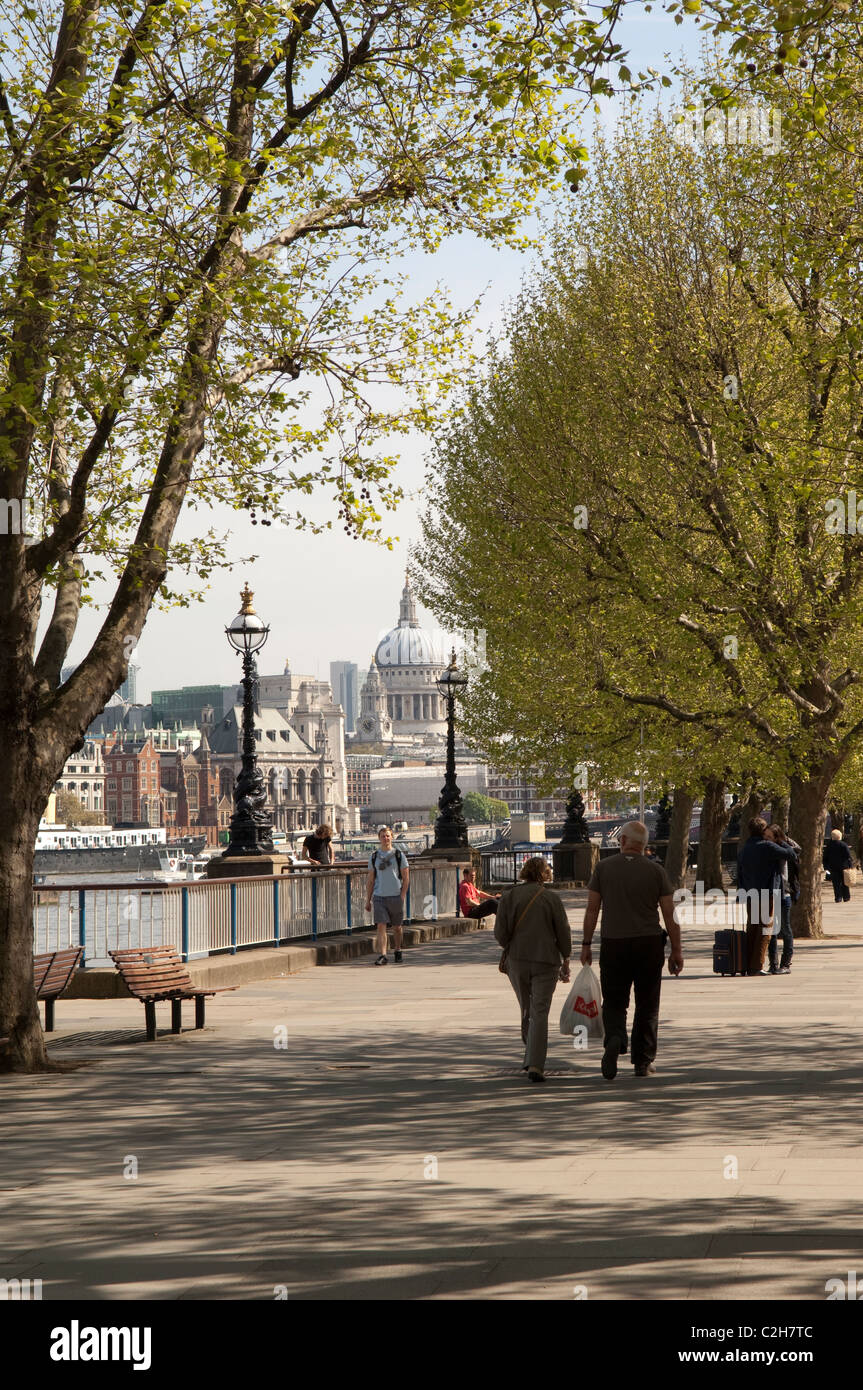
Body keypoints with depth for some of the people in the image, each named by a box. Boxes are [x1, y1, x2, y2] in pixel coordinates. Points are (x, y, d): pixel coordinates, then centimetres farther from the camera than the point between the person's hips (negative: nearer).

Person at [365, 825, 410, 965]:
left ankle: (398, 951, 29)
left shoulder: (399, 855, 2)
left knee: (396, 927, 9)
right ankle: (382, 955, -14)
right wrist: (368, 900, 9)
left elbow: (406, 878, 2)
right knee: (381, 926, -11)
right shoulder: (374, 857, 9)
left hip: (396, 896, -1)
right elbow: (370, 880, 13)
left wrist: (402, 896, -8)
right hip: (379, 896, 1)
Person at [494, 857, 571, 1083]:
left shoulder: (509, 897, -1)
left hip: (517, 962, 2)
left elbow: (500, 932, -5)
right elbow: (563, 932, -3)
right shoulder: (552, 898, -4)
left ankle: (531, 1058, 29)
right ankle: (535, 1064, -13)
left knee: (526, 1011, 17)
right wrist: (565, 960, 8)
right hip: (546, 962, -2)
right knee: (540, 1012, -2)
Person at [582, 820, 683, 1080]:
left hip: (613, 944, 0)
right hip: (649, 943, 0)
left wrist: (586, 944, 5)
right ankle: (643, 1062, 12)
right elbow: (669, 913, -1)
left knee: (614, 1002, 8)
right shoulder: (655, 871, -1)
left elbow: (592, 909, -2)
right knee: (647, 1005, 11)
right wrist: (677, 950, 5)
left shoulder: (604, 867, -1)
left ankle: (614, 1040, -20)